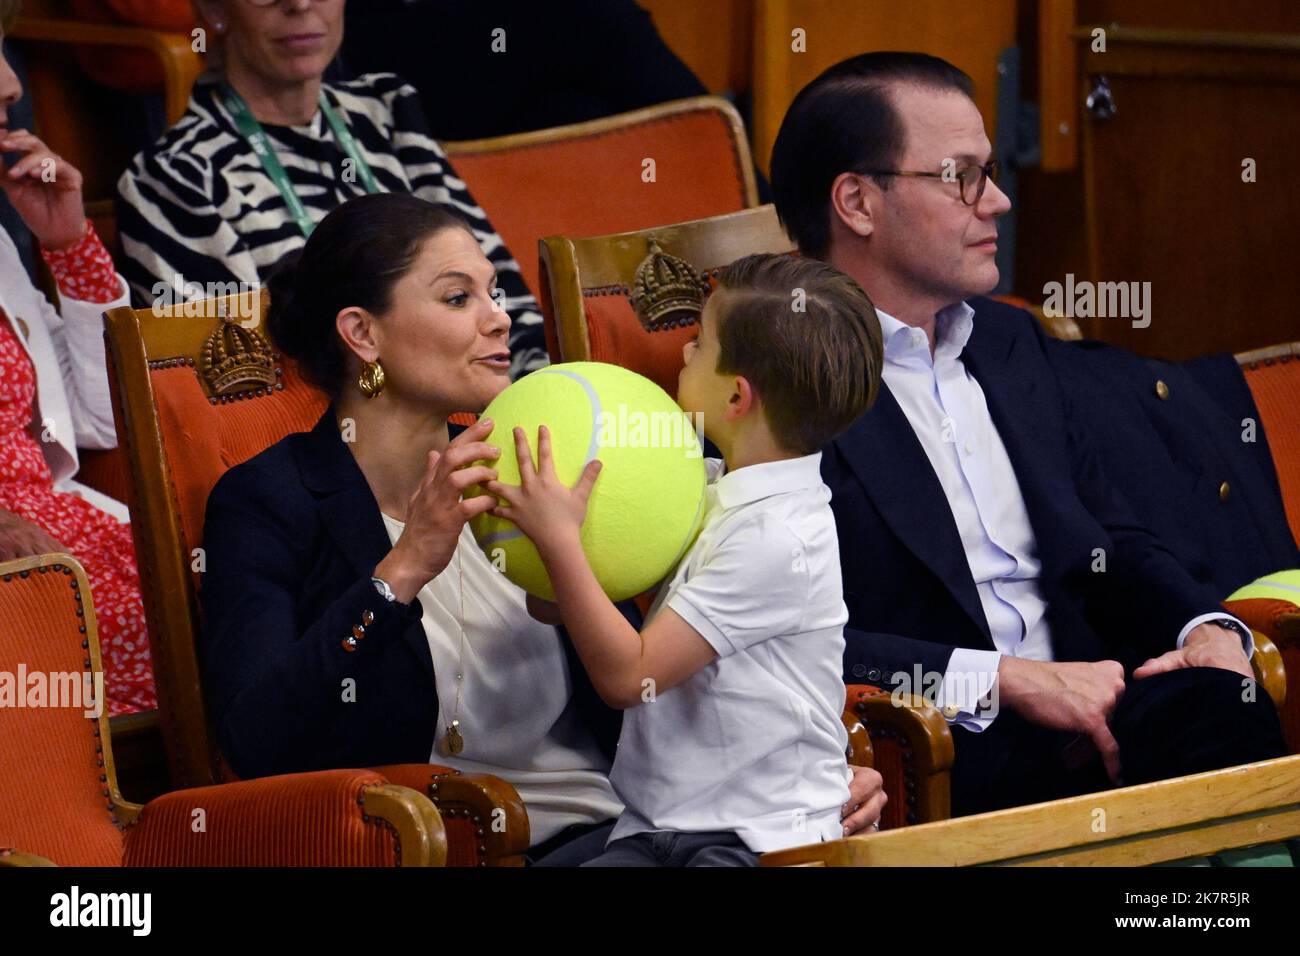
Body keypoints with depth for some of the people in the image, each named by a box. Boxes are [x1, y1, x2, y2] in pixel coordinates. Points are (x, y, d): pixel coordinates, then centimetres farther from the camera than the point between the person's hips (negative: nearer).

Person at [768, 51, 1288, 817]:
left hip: (1085, 717, 7)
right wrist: (1005, 681, -17)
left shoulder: (1009, 342, 23)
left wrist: (1209, 632, 5)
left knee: (1220, 701, -27)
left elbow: (1113, 544, 27)